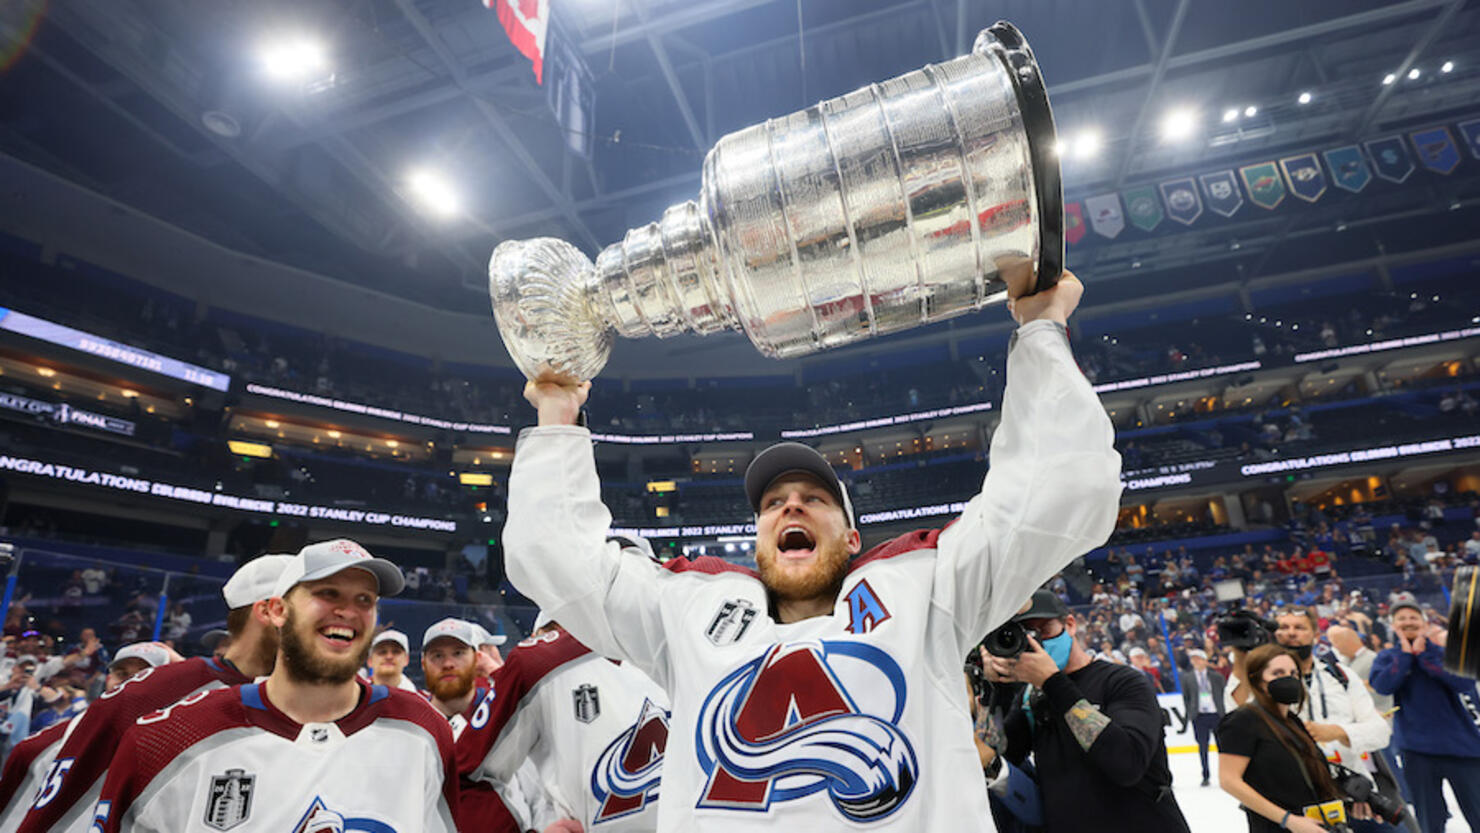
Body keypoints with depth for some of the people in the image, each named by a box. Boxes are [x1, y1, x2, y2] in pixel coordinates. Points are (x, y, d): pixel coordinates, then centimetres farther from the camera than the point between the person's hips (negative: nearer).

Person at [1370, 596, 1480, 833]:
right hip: (1417, 749, 0)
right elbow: (1382, 686, -15)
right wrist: (1406, 653, -11)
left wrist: (1424, 654, -16)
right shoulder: (1386, 657, 4)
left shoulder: (1444, 650, 2)